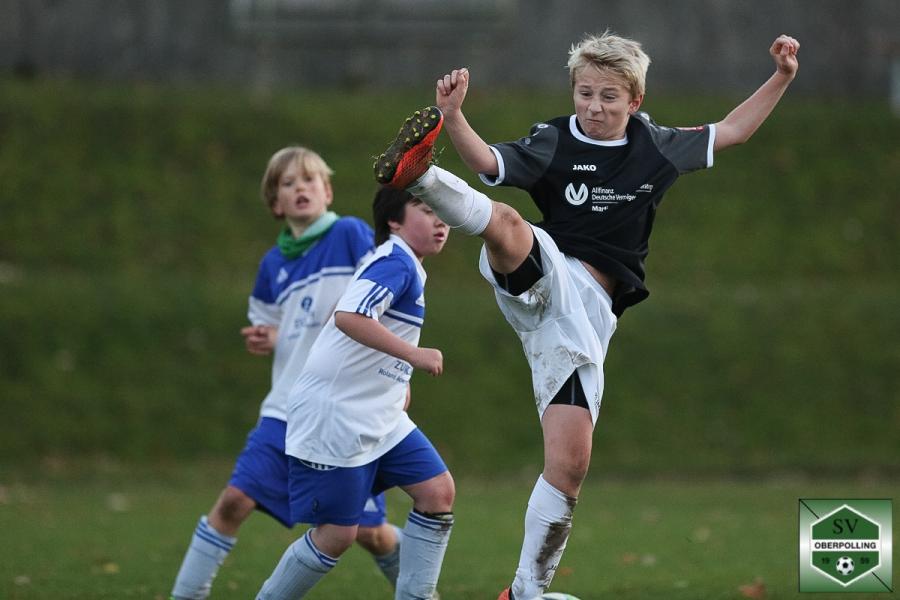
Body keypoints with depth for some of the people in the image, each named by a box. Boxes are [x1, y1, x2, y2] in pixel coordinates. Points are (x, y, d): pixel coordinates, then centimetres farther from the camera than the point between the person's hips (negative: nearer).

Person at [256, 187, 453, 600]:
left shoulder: (403, 265, 15)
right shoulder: (396, 263, -16)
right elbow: (349, 317, -32)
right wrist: (413, 354, -31)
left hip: (380, 419, 10)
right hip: (332, 419, -10)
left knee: (438, 492, -3)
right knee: (337, 533, -5)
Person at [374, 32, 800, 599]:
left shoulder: (653, 146, 12)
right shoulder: (553, 143, -1)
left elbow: (730, 131, 25)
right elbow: (487, 161, -18)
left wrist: (782, 78, 16)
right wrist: (453, 118, -37)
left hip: (588, 312, 3)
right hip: (543, 278, -3)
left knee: (569, 464, -4)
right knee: (507, 221, -39)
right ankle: (419, 175, -64)